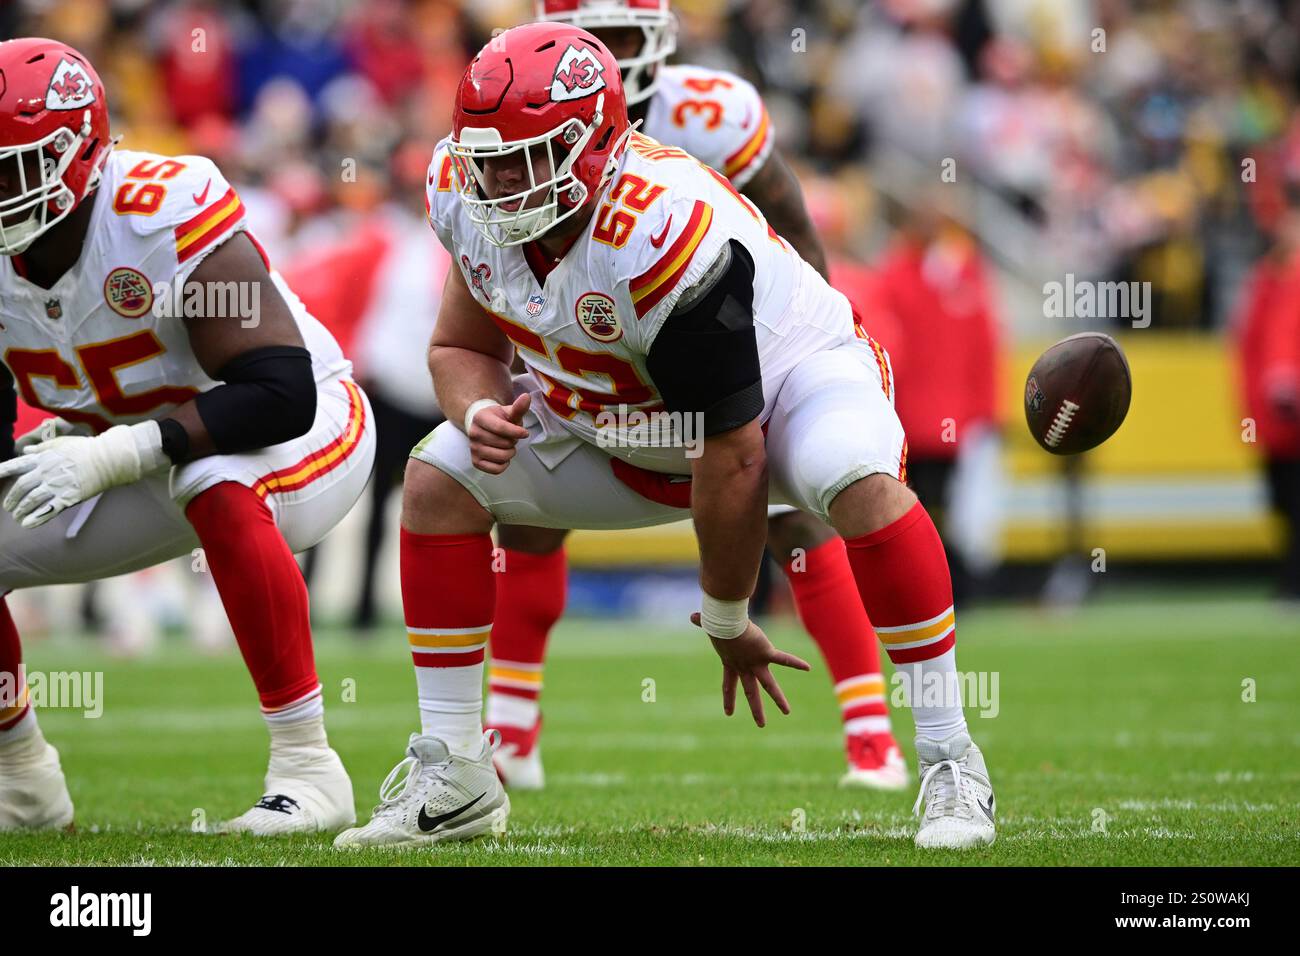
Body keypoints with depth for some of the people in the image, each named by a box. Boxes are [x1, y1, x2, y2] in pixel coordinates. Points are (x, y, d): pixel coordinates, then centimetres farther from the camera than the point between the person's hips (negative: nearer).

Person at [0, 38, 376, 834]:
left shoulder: (164, 219, -32)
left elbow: (281, 395, -37)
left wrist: (112, 455, -44)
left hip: (302, 436, -7)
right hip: (142, 461, 7)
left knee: (217, 488, -40)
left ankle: (306, 765, -33)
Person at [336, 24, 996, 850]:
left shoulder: (667, 233, -39)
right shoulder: (471, 202, -18)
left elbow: (731, 463, -32)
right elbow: (462, 346, 2)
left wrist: (728, 625, -21)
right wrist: (479, 413, -24)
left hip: (787, 379, -7)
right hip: (626, 424, 7)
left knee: (862, 487, -38)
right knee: (439, 482, -6)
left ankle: (951, 767, -29)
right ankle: (453, 781, 0)